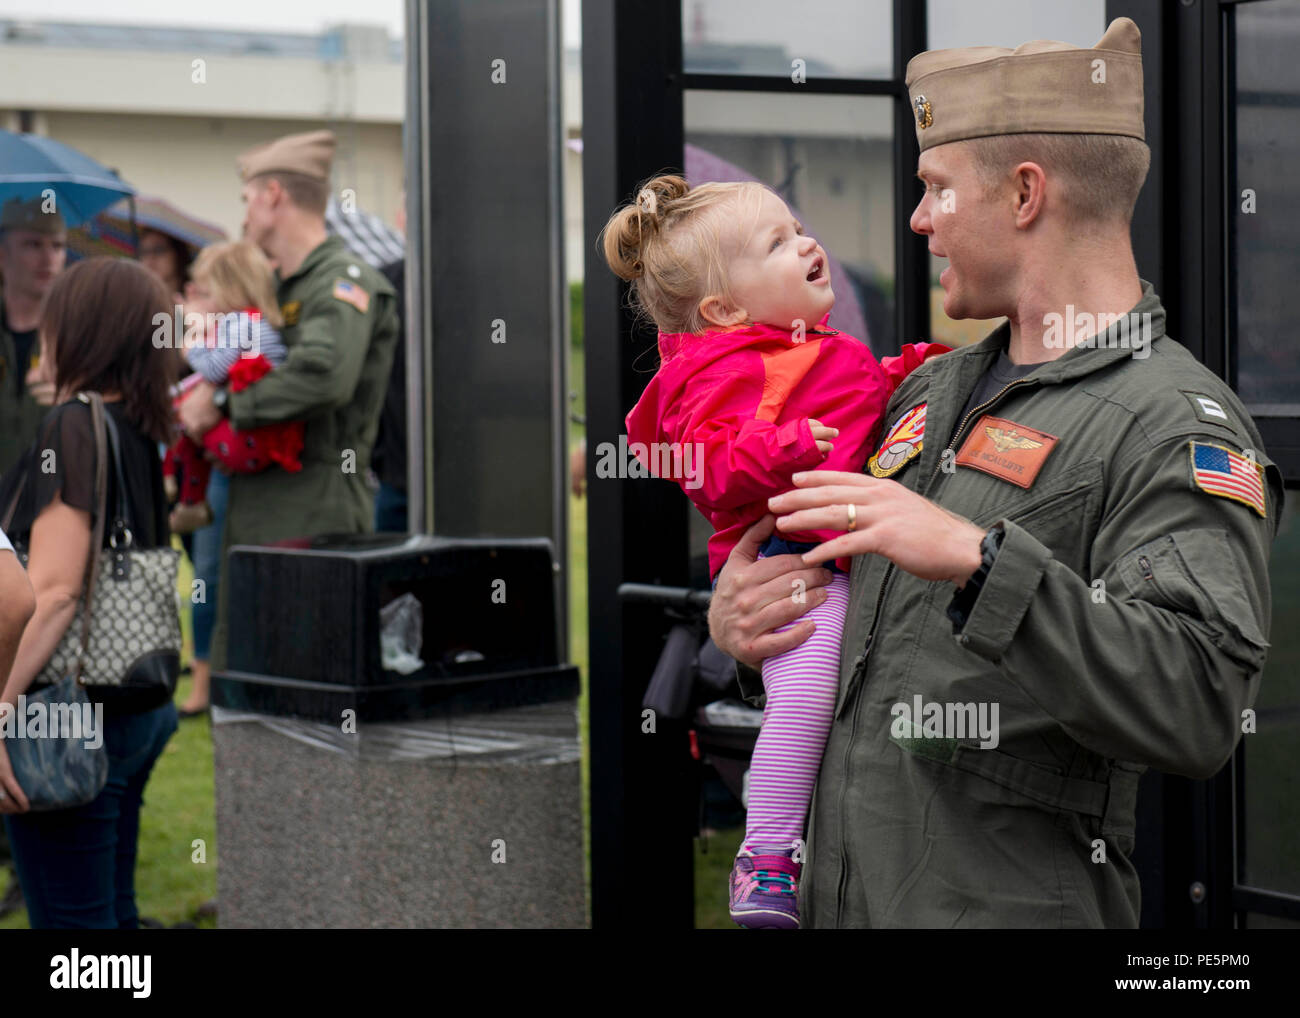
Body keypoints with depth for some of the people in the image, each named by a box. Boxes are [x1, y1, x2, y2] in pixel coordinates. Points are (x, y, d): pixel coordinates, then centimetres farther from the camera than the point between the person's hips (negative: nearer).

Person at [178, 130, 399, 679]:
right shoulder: (276, 288, 21)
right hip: (252, 522, 9)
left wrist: (224, 403, -17)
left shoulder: (344, 283, -9)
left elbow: (324, 376, -27)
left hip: (313, 525, -9)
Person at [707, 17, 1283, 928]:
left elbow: (1199, 713, -25)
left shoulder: (1179, 424, -11)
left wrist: (981, 561, -31)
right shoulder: (931, 391, 15)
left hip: (1011, 903, -7)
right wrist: (739, 627, 6)